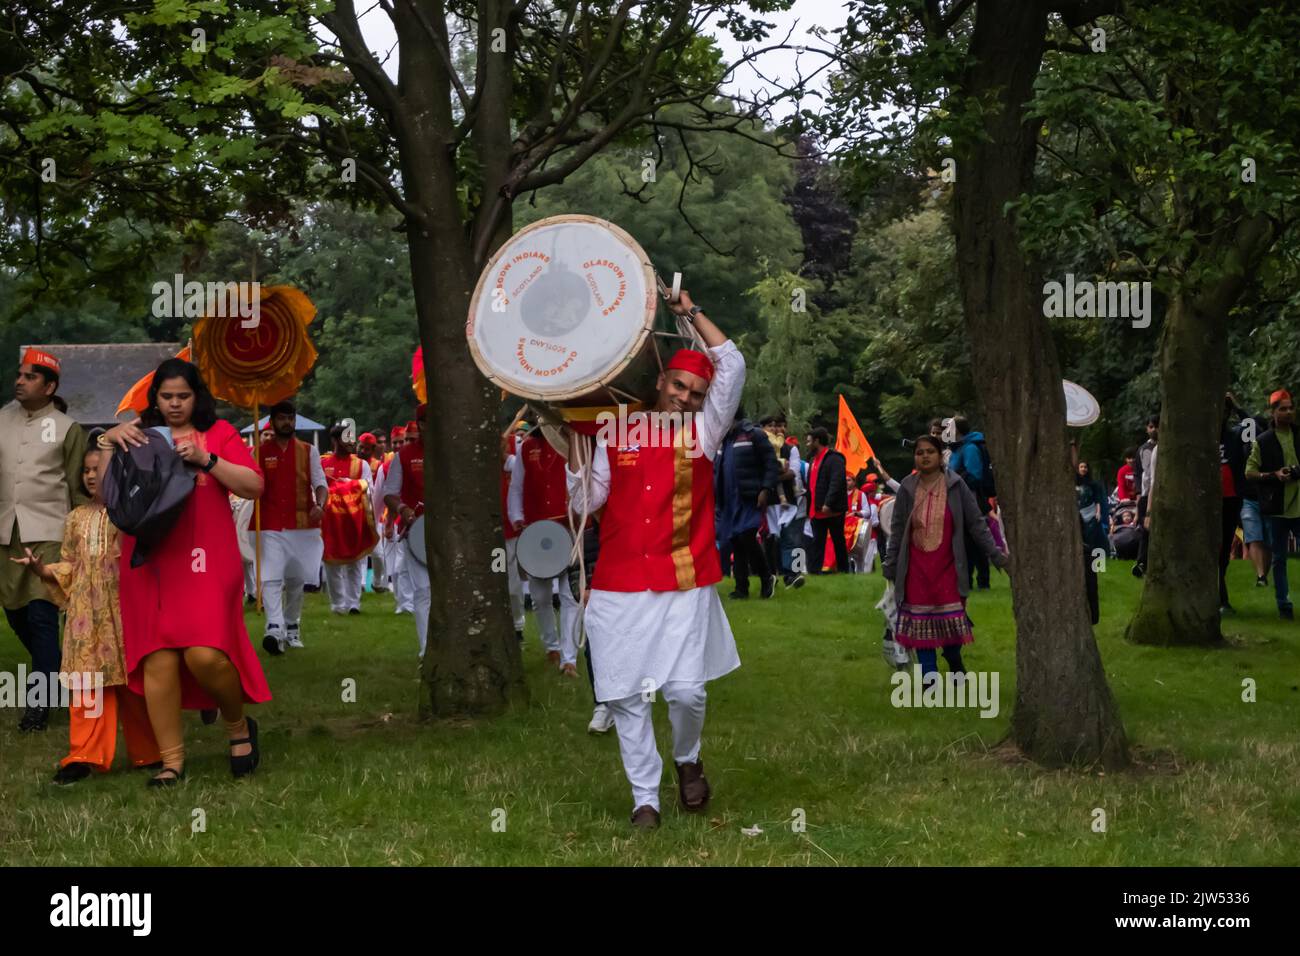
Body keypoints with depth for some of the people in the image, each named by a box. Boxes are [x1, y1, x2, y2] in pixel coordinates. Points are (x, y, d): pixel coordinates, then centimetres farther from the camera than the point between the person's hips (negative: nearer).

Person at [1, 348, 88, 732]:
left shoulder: (66, 429, -1)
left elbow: (77, 487, 2)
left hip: (48, 532, -4)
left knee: (42, 615, -11)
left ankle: (39, 703, -9)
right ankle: (52, 670, 34)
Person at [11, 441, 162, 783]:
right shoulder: (76, 518, 13)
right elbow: (69, 566, 13)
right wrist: (42, 569, -2)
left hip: (125, 610, -3)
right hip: (86, 612, 3)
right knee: (87, 685, -2)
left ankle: (147, 754, 15)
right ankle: (84, 757, 0)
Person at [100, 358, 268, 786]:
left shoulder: (218, 432, 9)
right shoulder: (138, 436, 16)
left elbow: (254, 486, -1)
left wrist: (204, 459, -11)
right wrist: (107, 441, -4)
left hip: (205, 560, -2)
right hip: (150, 563, 3)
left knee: (205, 653, -17)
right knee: (158, 661, -4)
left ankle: (239, 726, 11)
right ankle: (171, 761, 4)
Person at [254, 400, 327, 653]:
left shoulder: (308, 451, 7)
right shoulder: (260, 452, 6)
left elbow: (320, 482, -1)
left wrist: (319, 504, -20)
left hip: (302, 526, 1)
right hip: (270, 527, -1)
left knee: (296, 578, 10)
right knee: (271, 577, -16)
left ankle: (292, 626, 25)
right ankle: (274, 627, -27)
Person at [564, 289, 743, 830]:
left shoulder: (702, 432, 7)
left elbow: (733, 366, -2)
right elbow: (586, 502, 6)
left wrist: (691, 312, 1)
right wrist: (575, 443, -4)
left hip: (684, 588, -1)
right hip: (619, 590, 1)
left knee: (687, 690, -9)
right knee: (627, 699, 1)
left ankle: (687, 760, 22)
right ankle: (645, 797, 12)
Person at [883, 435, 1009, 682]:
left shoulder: (955, 486, -6)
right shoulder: (907, 488, 0)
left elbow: (976, 523, -2)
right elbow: (897, 529, 7)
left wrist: (994, 553, -7)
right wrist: (891, 564, 7)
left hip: (947, 564, -1)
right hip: (916, 566, 1)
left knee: (950, 619, -1)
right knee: (921, 620, 1)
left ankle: (955, 664, 22)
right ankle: (928, 673, 9)